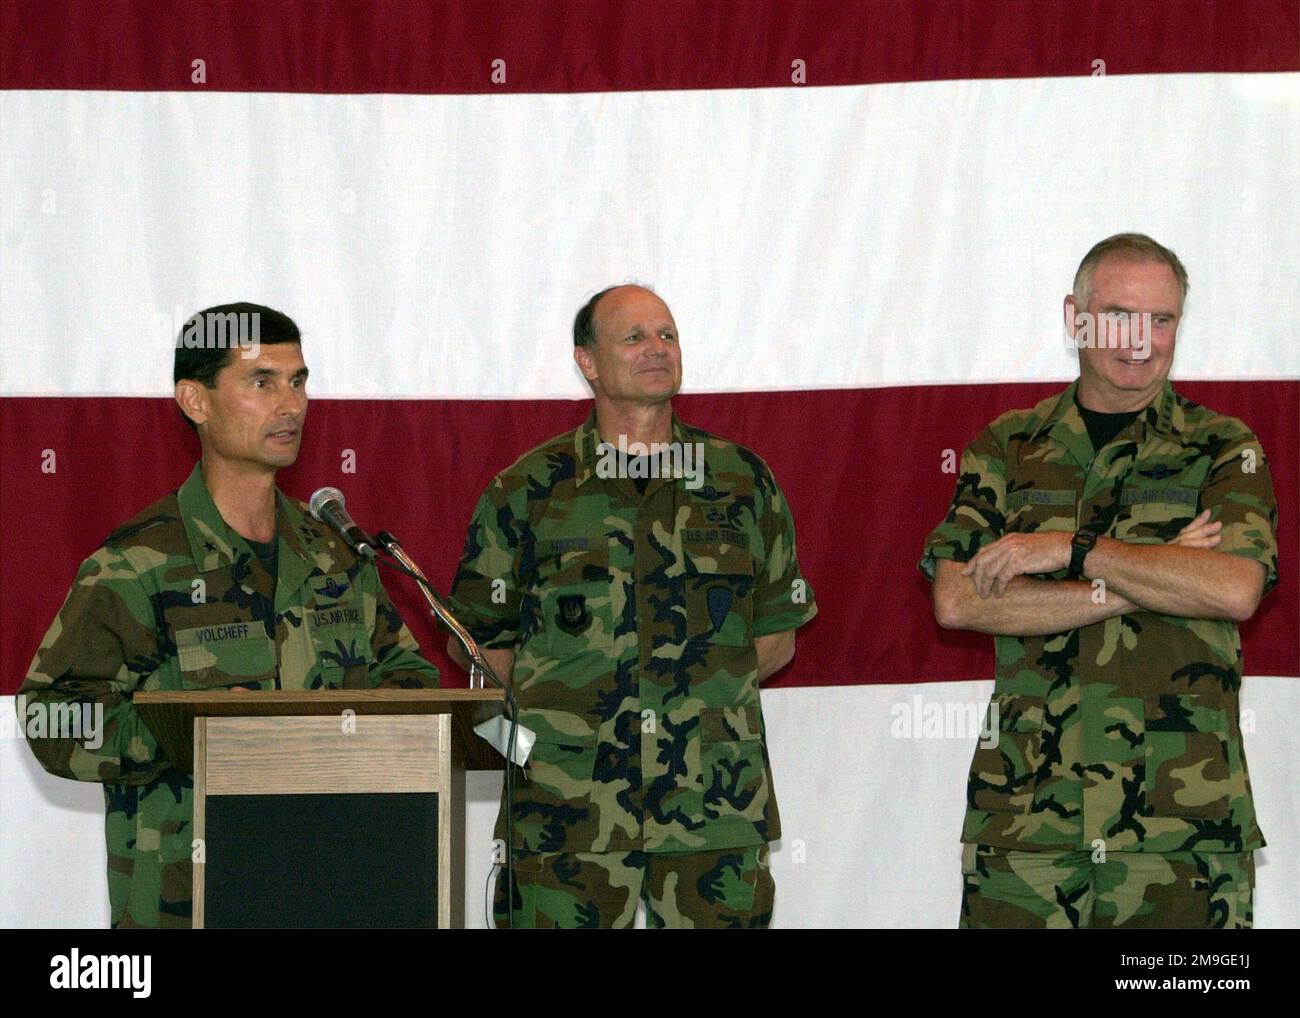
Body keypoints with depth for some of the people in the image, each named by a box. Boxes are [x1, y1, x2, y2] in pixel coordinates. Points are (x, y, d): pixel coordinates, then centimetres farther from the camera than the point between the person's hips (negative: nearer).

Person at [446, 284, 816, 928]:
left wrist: (699, 696, 3)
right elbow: (476, 639, 10)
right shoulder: (528, 490, 6)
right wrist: (562, 706, -1)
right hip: (568, 807, -1)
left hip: (716, 805, 1)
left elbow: (777, 635, 16)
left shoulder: (742, 481, 11)